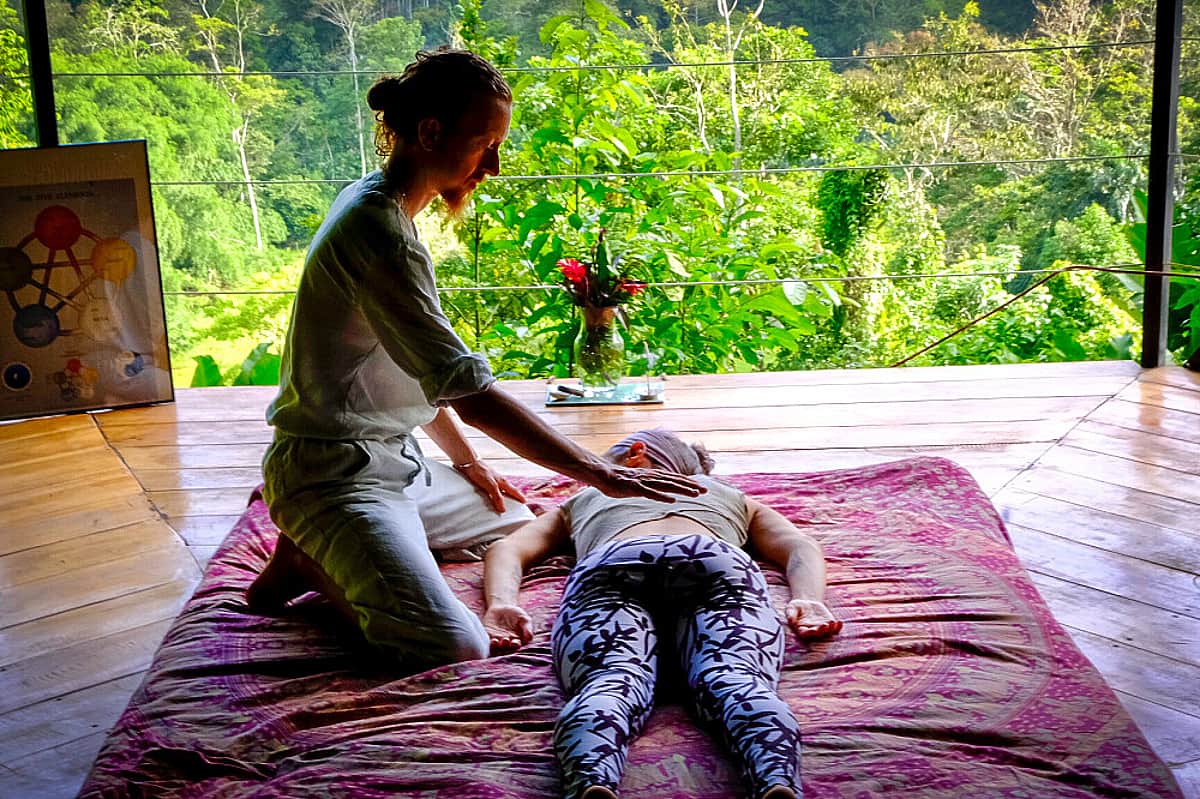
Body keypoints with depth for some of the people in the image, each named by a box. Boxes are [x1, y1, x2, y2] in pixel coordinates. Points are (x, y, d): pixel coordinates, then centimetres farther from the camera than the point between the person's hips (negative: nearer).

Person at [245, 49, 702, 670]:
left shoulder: (377, 206, 9)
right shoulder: (381, 234, -23)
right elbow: (467, 389, -26)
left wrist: (466, 461, 17)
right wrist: (600, 474, -24)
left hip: (392, 459, 10)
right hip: (335, 473, -10)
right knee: (453, 645, -27)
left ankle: (321, 552, 15)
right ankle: (309, 565, -1)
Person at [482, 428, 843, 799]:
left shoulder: (585, 498, 44)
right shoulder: (730, 495, 45)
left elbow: (506, 549, 31)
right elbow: (802, 548, 30)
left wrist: (501, 603, 13)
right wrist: (807, 600, 13)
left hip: (610, 567, 0)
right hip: (719, 562, 0)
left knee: (611, 683, -27)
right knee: (737, 681, -26)